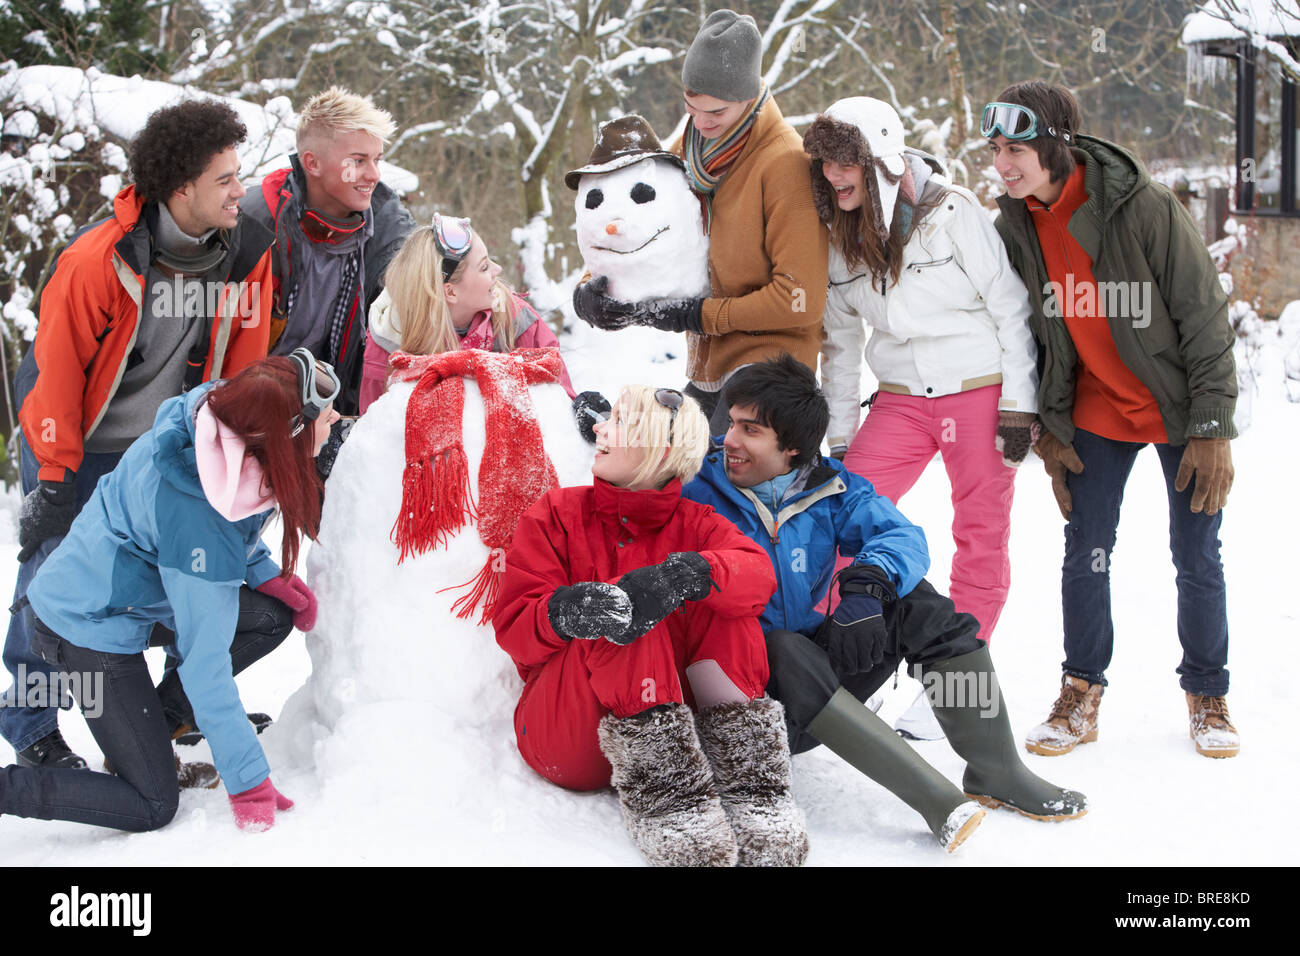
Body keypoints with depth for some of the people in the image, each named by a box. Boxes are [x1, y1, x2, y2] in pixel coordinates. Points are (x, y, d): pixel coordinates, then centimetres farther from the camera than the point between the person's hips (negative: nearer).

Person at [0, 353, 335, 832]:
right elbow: (205, 661, -27)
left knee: (276, 614, 2)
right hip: (93, 629, -9)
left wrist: (267, 573, 2)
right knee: (152, 806, -4)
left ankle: (151, 724, 12)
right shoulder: (199, 522, -35)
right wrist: (249, 783, -20)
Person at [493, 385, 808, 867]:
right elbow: (514, 631, -5)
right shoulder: (556, 515, 7)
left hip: (667, 717, 2)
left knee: (718, 597, -17)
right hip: (564, 740, -1)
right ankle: (662, 794, -32)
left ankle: (744, 777, -25)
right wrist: (564, 610, -29)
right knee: (618, 614, -27)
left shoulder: (691, 524, 9)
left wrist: (686, 574, -36)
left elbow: (758, 575, -14)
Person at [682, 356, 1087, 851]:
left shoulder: (830, 489, 1)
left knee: (915, 604, -13)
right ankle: (938, 799, -39)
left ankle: (996, 772, -12)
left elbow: (902, 535, -13)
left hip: (822, 689, 4)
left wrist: (866, 587, -33)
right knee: (784, 650, -36)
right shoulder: (699, 495, -10)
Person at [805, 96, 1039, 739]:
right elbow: (841, 342, 13)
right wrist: (838, 439, 12)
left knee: (982, 535, 0)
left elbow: (1011, 306, -7)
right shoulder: (839, 239, 4)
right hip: (902, 399, 4)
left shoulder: (952, 213, -10)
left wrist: (1019, 404, -9)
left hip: (980, 391, -4)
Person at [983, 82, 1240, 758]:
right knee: (1085, 554, 2)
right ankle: (1081, 695, 17)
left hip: (1179, 409, -3)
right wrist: (1051, 430, 3)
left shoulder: (1145, 207, -21)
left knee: (1197, 557, 4)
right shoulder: (1014, 228, -6)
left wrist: (1212, 427, -16)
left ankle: (1207, 697, 22)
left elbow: (1204, 317, -16)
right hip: (1096, 413, 4)